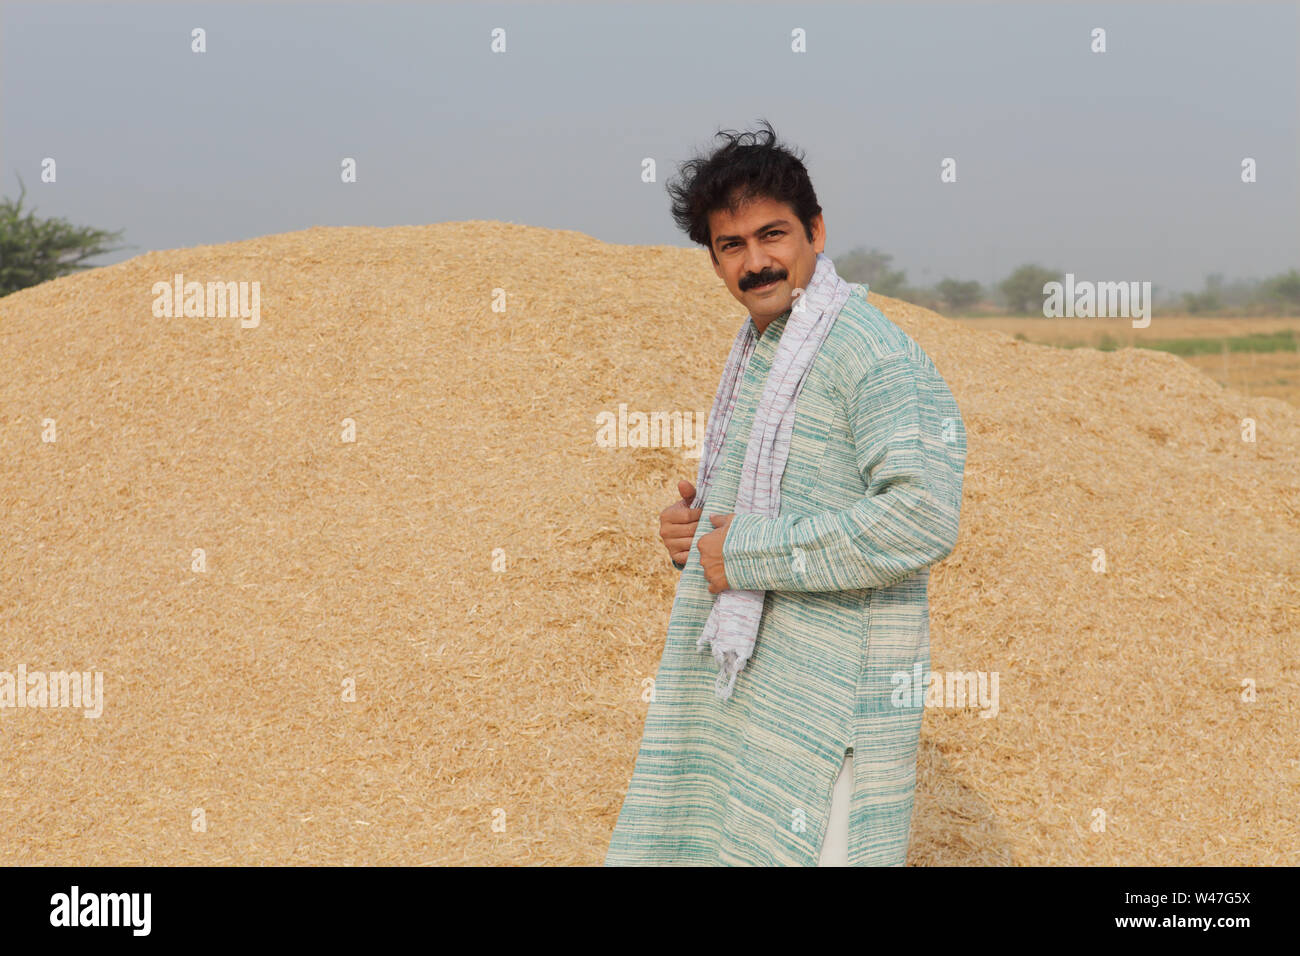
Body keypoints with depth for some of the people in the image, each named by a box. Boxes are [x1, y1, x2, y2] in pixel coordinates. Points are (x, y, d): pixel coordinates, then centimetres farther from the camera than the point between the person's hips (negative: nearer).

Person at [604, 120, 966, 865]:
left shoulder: (873, 354, -14)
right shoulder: (757, 350, 16)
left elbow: (924, 518, -26)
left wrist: (748, 553, -20)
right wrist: (694, 527, 6)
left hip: (828, 695, -9)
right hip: (728, 678, 9)